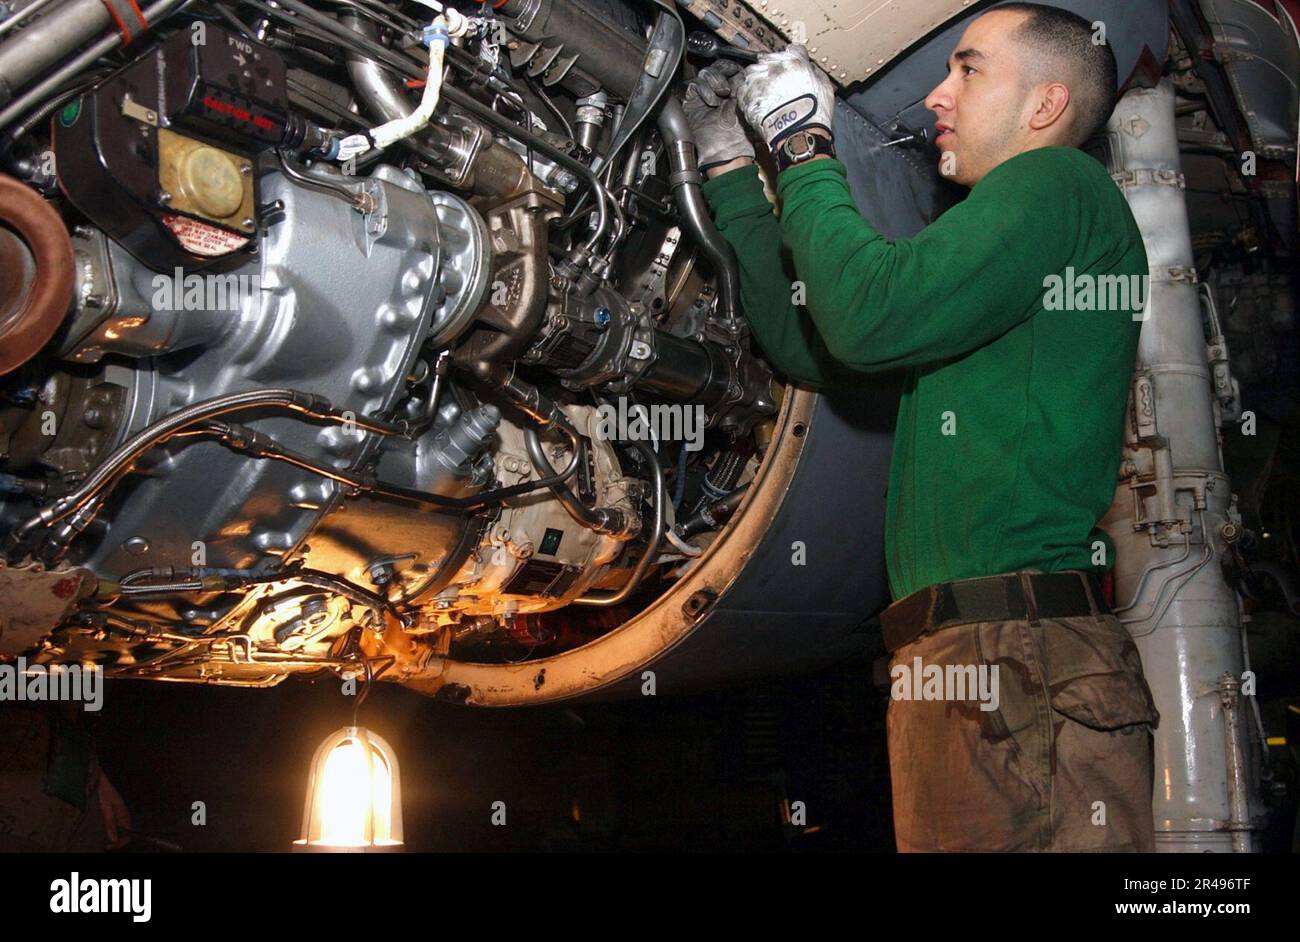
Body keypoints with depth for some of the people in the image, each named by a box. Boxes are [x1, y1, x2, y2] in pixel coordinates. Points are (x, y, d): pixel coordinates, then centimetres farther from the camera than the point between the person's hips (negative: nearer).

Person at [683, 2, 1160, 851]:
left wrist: (803, 146, -2)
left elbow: (869, 318, -17)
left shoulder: (1059, 182, -3)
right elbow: (806, 344, 27)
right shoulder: (986, 242, 27)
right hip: (958, 656, 9)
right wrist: (733, 165, 27)